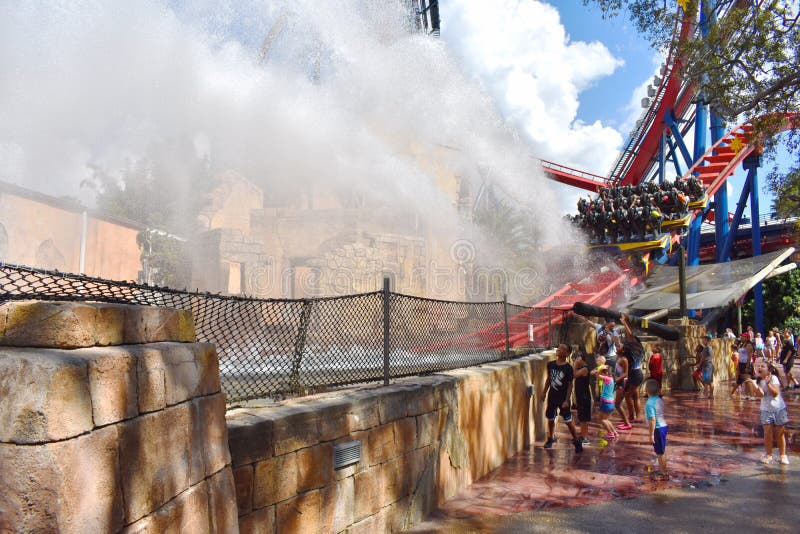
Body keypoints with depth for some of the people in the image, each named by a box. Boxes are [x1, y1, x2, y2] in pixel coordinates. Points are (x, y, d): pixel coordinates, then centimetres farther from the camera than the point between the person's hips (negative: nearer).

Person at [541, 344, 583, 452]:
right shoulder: (550, 364, -1)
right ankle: (550, 439, 33)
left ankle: (577, 442, 11)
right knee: (550, 419, 16)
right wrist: (544, 392, 11)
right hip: (552, 396, 5)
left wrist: (566, 400, -15)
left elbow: (570, 385, -11)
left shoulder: (568, 368, -15)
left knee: (568, 421, -1)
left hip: (563, 398, -5)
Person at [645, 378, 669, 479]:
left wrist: (651, 435, -20)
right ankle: (662, 469, 35)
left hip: (658, 429, -9)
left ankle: (664, 473, 16)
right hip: (663, 426, 9)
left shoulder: (649, 403, -24)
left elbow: (652, 420, -25)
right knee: (662, 450, 21)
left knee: (660, 452, 5)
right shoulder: (659, 399, 1)